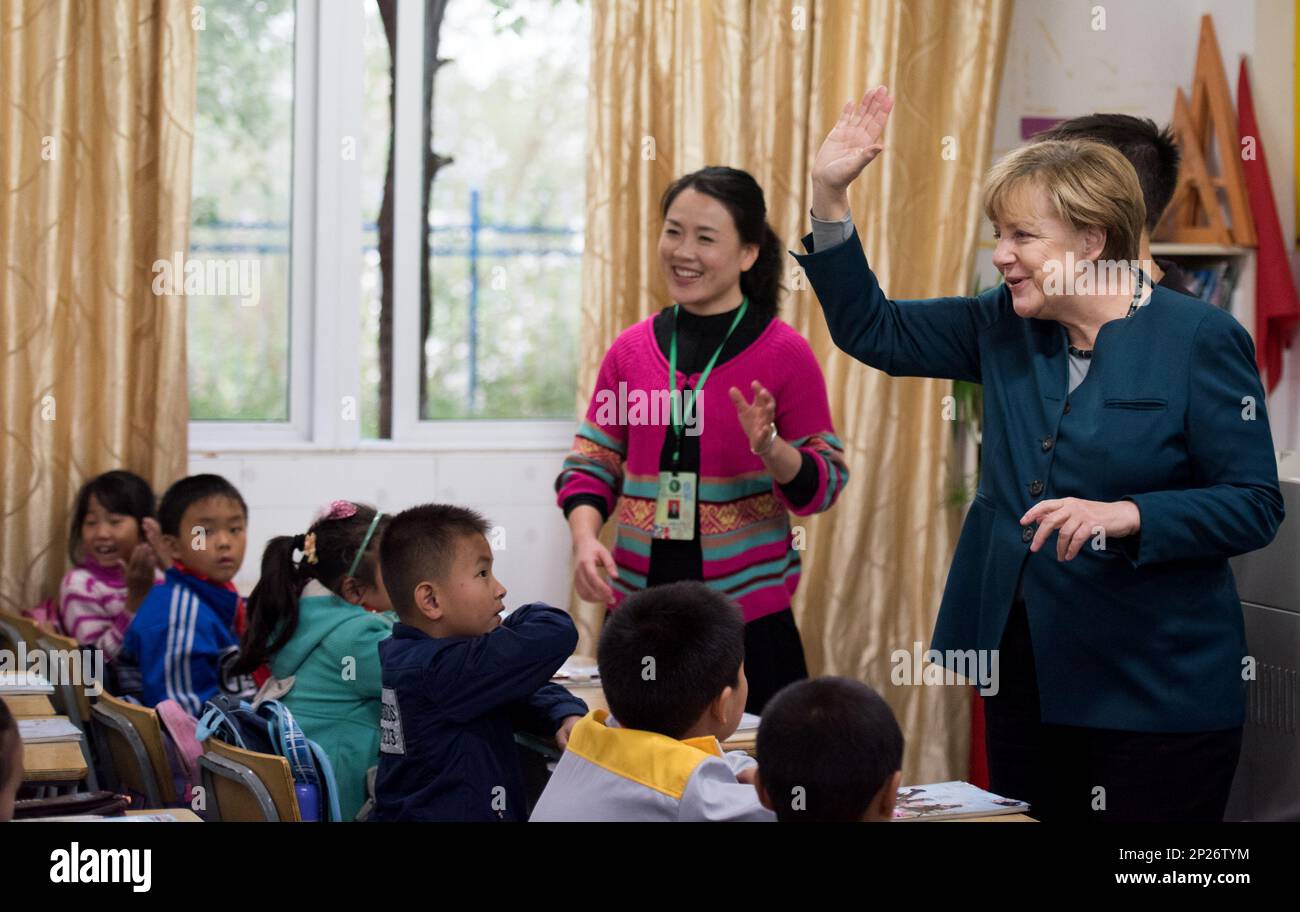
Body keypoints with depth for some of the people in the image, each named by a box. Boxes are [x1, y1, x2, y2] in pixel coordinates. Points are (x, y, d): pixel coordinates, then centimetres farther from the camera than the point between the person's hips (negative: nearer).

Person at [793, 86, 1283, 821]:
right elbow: (871, 330, 12)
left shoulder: (1200, 341, -10)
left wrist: (1124, 516, -26)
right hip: (1025, 669, 6)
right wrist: (829, 195, 2)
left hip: (1153, 694, -6)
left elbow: (1256, 505, -12)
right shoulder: (1005, 327, 7)